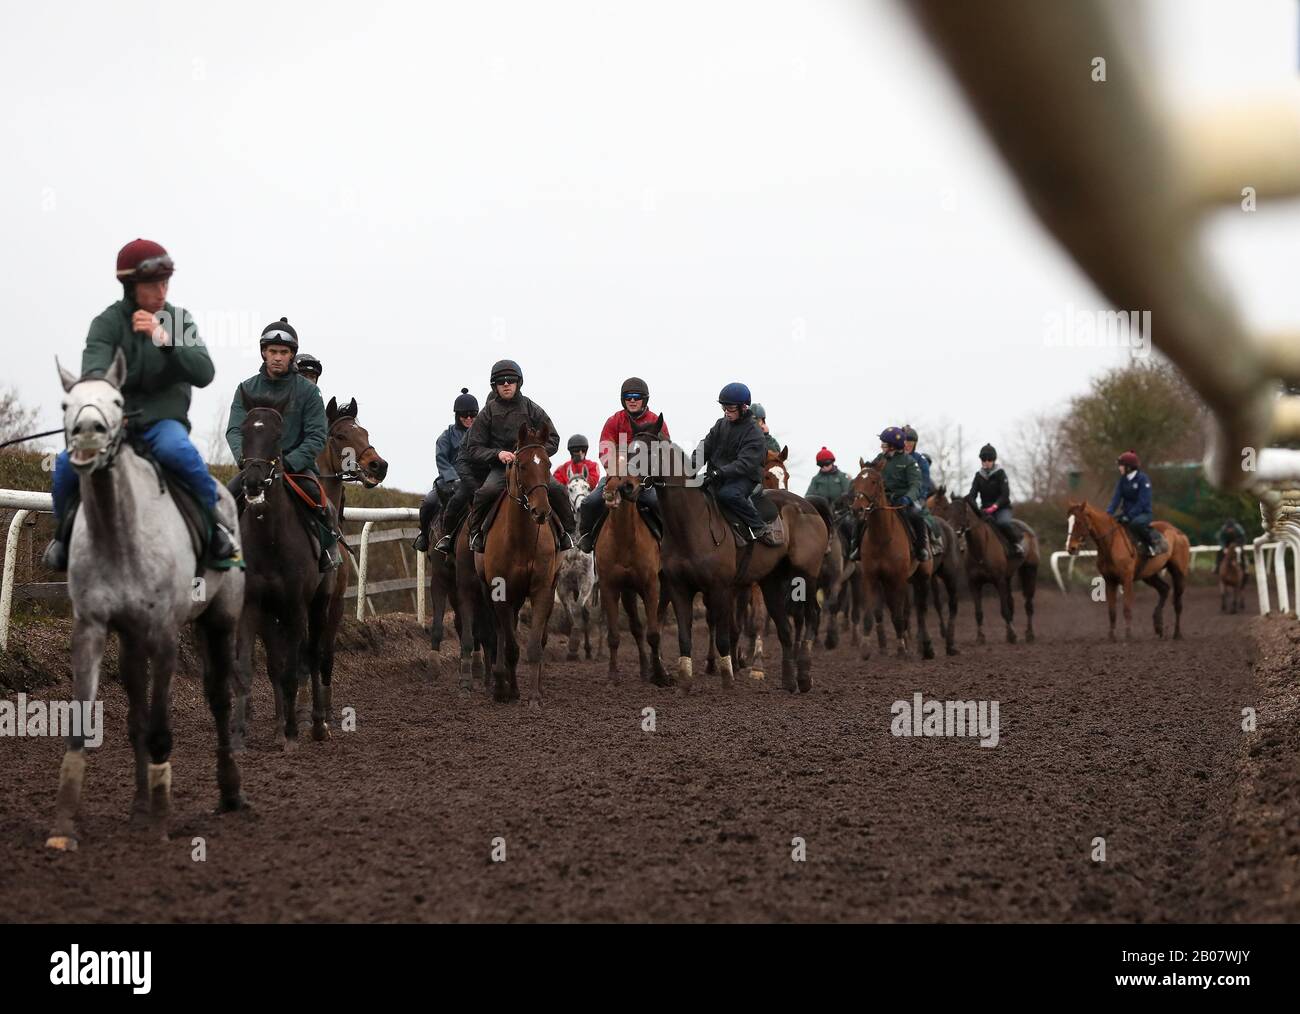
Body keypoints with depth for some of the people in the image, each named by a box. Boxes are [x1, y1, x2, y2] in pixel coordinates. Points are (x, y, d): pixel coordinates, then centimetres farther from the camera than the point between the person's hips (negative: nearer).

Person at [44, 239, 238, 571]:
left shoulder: (179, 320, 5)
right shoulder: (108, 323, -1)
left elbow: (204, 374, -6)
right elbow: (94, 367, -19)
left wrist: (165, 339, -21)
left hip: (164, 420, 0)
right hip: (115, 418, 1)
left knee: (179, 451, -36)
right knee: (67, 462, -25)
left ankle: (213, 527, -13)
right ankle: (65, 533, 7)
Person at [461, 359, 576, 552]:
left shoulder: (532, 409, 6)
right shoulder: (488, 413, 5)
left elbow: (552, 441, 6)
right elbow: (473, 448, 4)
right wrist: (497, 454, -15)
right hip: (499, 467, -1)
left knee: (558, 490, -23)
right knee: (485, 492, -31)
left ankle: (567, 532, -3)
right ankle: (475, 532, -9)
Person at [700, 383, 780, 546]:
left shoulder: (754, 434, -10)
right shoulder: (721, 425, 10)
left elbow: (745, 464, -22)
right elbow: (705, 448, 8)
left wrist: (719, 473, -34)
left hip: (744, 478, -7)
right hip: (717, 476, 7)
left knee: (727, 494, -36)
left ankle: (761, 528, -26)